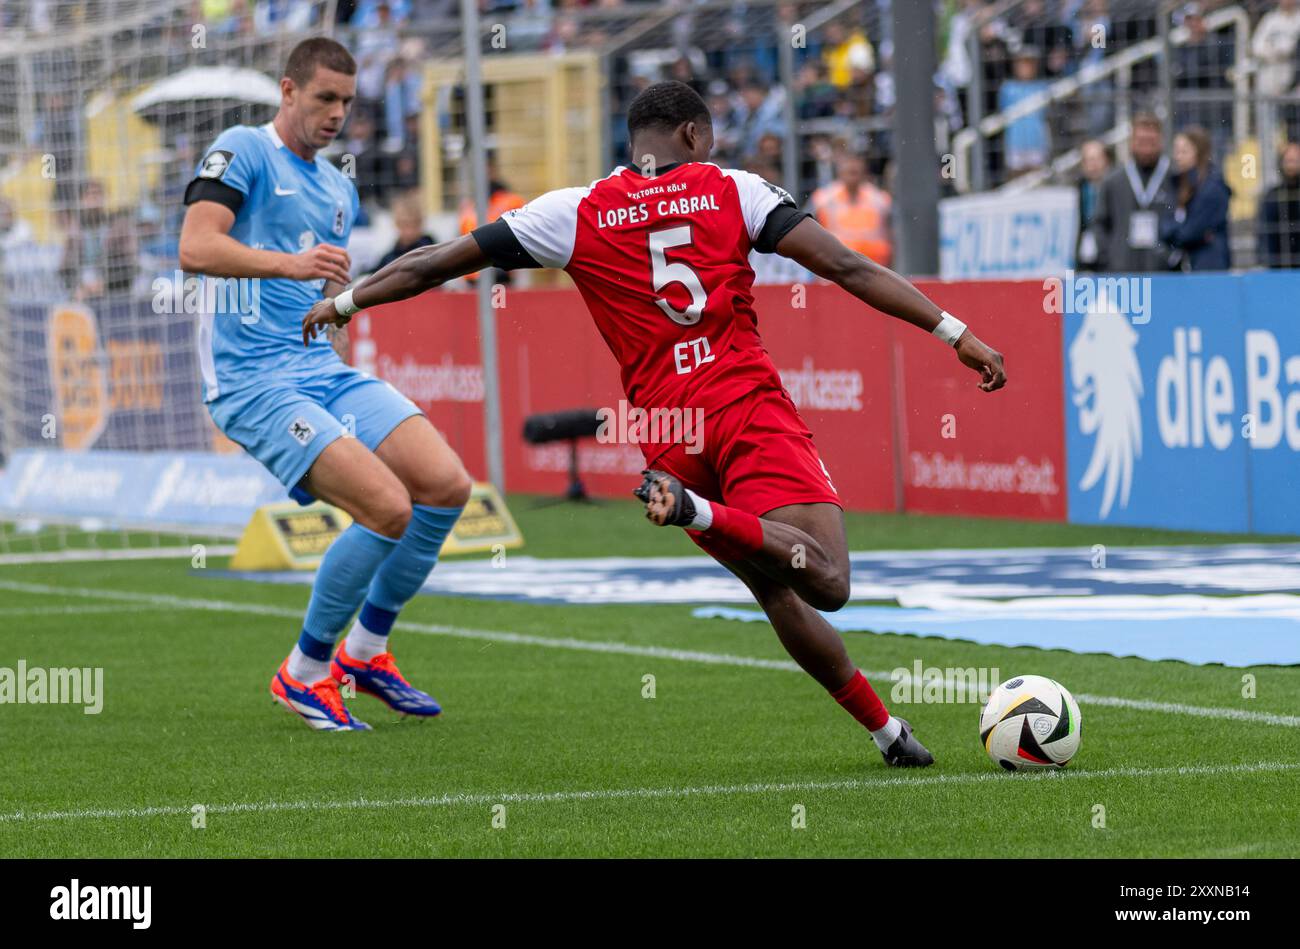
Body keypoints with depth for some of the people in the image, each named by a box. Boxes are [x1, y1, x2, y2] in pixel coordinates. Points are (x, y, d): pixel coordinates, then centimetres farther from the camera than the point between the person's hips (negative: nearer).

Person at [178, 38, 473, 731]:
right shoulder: (244, 150, -3)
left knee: (447, 485, -7)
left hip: (323, 365, 8)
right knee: (388, 507, -22)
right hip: (253, 380, -8)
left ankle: (364, 651, 12)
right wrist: (289, 264, -30)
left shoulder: (338, 189, 22)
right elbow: (196, 247, -18)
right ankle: (303, 675, -4)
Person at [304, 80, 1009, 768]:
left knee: (781, 596, 14)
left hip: (668, 441, 3)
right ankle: (698, 512, -36)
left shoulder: (575, 214, 10)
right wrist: (956, 333, 3)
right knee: (826, 583, -17)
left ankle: (885, 728, 8)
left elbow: (432, 266, 15)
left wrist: (344, 302, 30)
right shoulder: (730, 190, 8)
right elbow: (848, 268, 1)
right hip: (750, 405, -3)